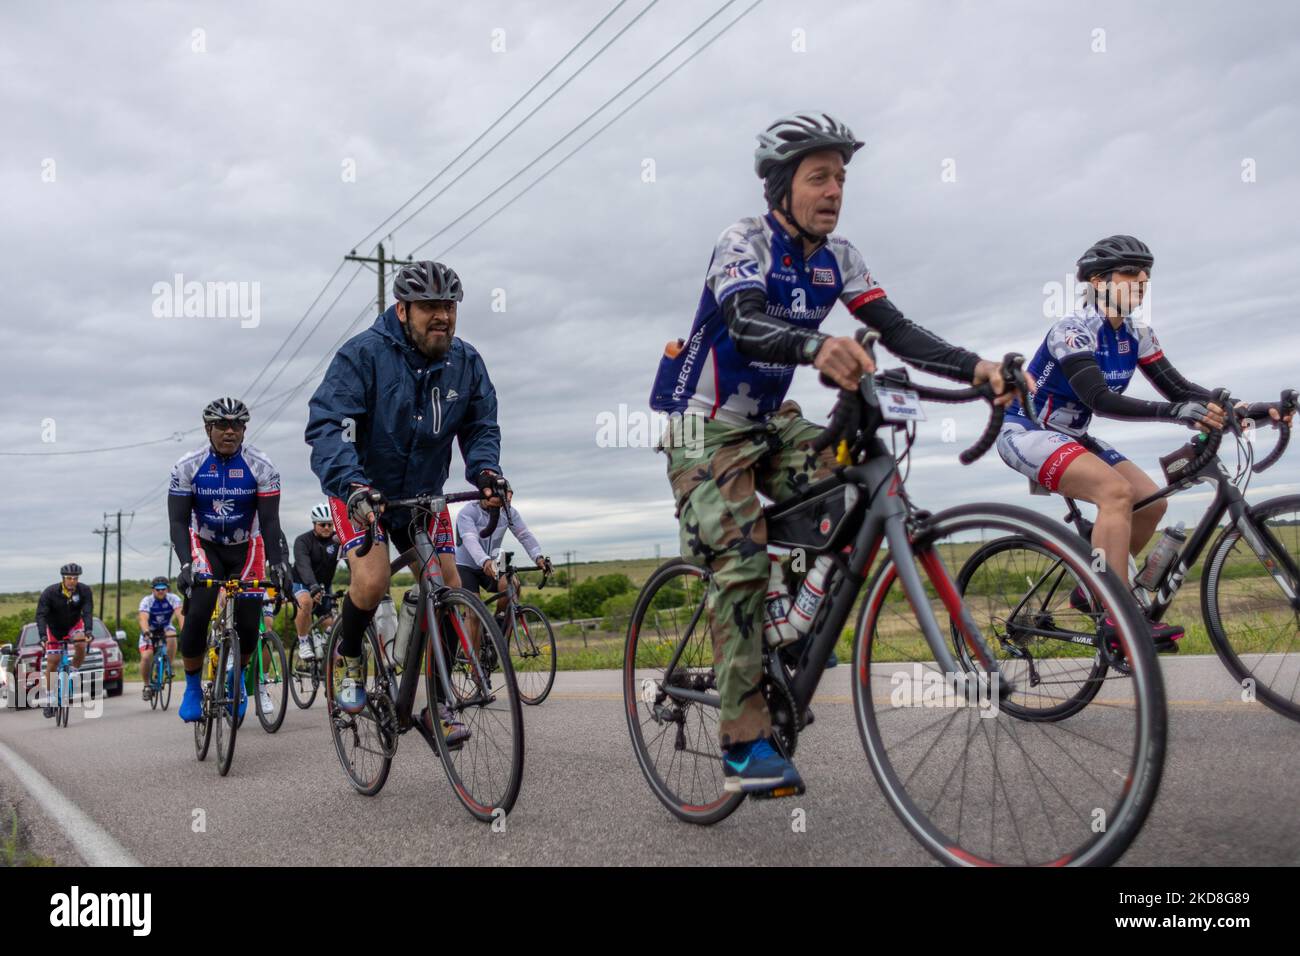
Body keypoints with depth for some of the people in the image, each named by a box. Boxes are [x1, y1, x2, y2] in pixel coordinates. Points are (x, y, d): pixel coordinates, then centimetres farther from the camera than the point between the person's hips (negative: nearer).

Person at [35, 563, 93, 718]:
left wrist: (88, 630, -46)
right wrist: (43, 636, -43)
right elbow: (40, 615, -29)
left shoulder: (85, 591, -22)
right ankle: (48, 699, 4)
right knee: (53, 660, -6)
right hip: (54, 627, 0)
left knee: (81, 645, -30)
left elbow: (88, 612, -29)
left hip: (74, 624, 1)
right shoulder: (50, 592, -24)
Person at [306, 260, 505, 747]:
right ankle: (349, 659, 7)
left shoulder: (465, 362, -7)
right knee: (372, 581, -26)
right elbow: (326, 426, -29)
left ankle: (437, 705, 12)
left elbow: (481, 425, -4)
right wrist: (351, 484, -46)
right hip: (361, 493, -4)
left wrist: (484, 470, -26)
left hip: (424, 495, 4)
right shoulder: (363, 354, -21)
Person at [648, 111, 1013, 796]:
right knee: (741, 565, -17)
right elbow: (746, 323, -38)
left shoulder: (836, 257, 2)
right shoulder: (744, 242, -17)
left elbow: (898, 333, -8)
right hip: (706, 427, -6)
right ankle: (744, 744, -11)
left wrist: (976, 367, -25)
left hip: (770, 421, 6)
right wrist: (818, 347, -59)